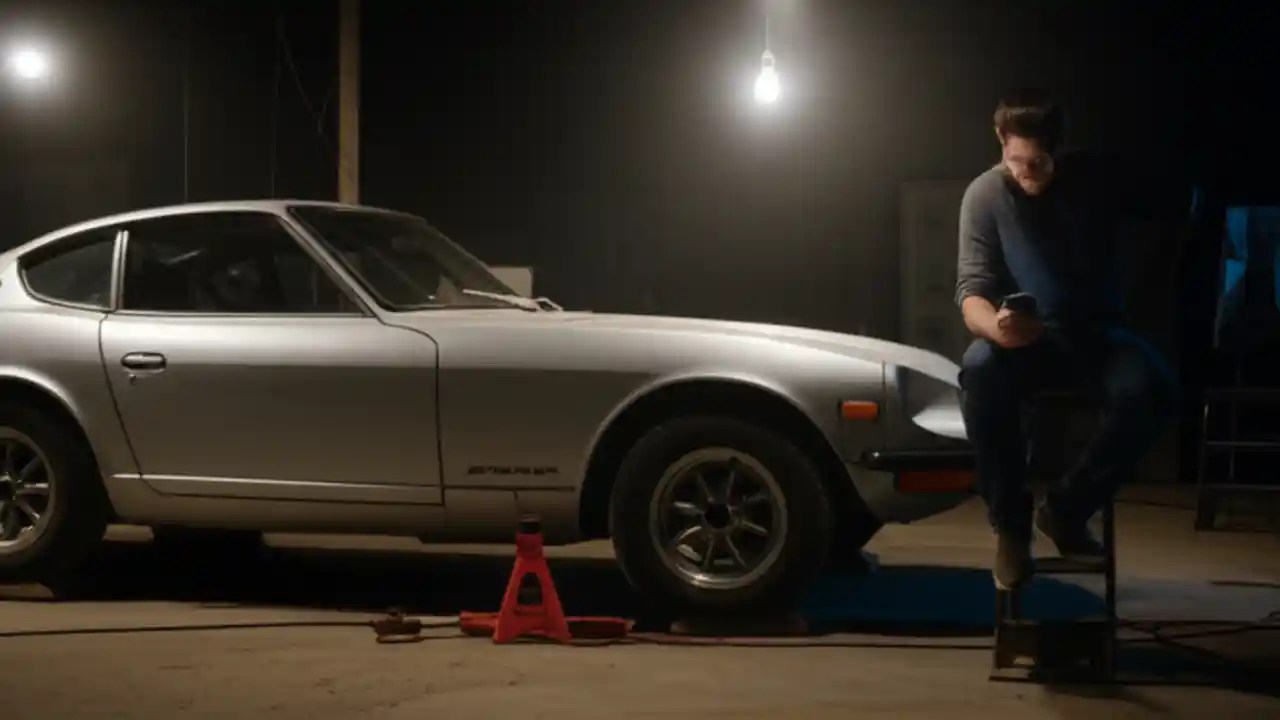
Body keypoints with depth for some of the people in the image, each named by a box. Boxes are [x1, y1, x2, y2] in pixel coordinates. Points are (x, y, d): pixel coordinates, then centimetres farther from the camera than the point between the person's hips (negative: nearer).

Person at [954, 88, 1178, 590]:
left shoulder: (1093, 178, -5)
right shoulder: (985, 194, -9)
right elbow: (972, 287, -15)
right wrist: (995, 326, -38)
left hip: (1097, 331, 1)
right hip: (1027, 335, -1)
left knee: (1149, 389, -33)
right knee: (980, 371, -37)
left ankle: (1066, 508, -12)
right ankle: (1011, 524, -21)